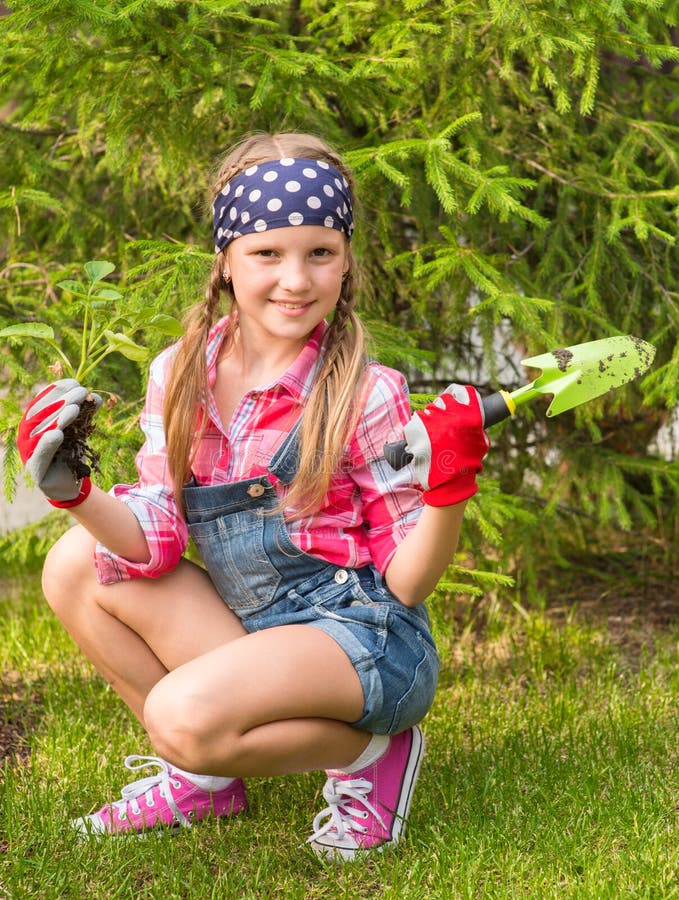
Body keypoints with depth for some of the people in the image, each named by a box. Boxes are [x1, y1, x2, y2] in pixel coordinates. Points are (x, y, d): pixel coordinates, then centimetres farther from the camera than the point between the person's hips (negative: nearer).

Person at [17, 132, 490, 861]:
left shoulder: (364, 397, -13)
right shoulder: (178, 376, 1)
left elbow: (405, 583, -9)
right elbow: (154, 543, -2)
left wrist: (448, 493, -27)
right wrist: (77, 494, -19)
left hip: (362, 637, -6)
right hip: (252, 635, 6)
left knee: (184, 715, -30)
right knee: (77, 564, -7)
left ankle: (366, 753, -2)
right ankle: (204, 778, 4)